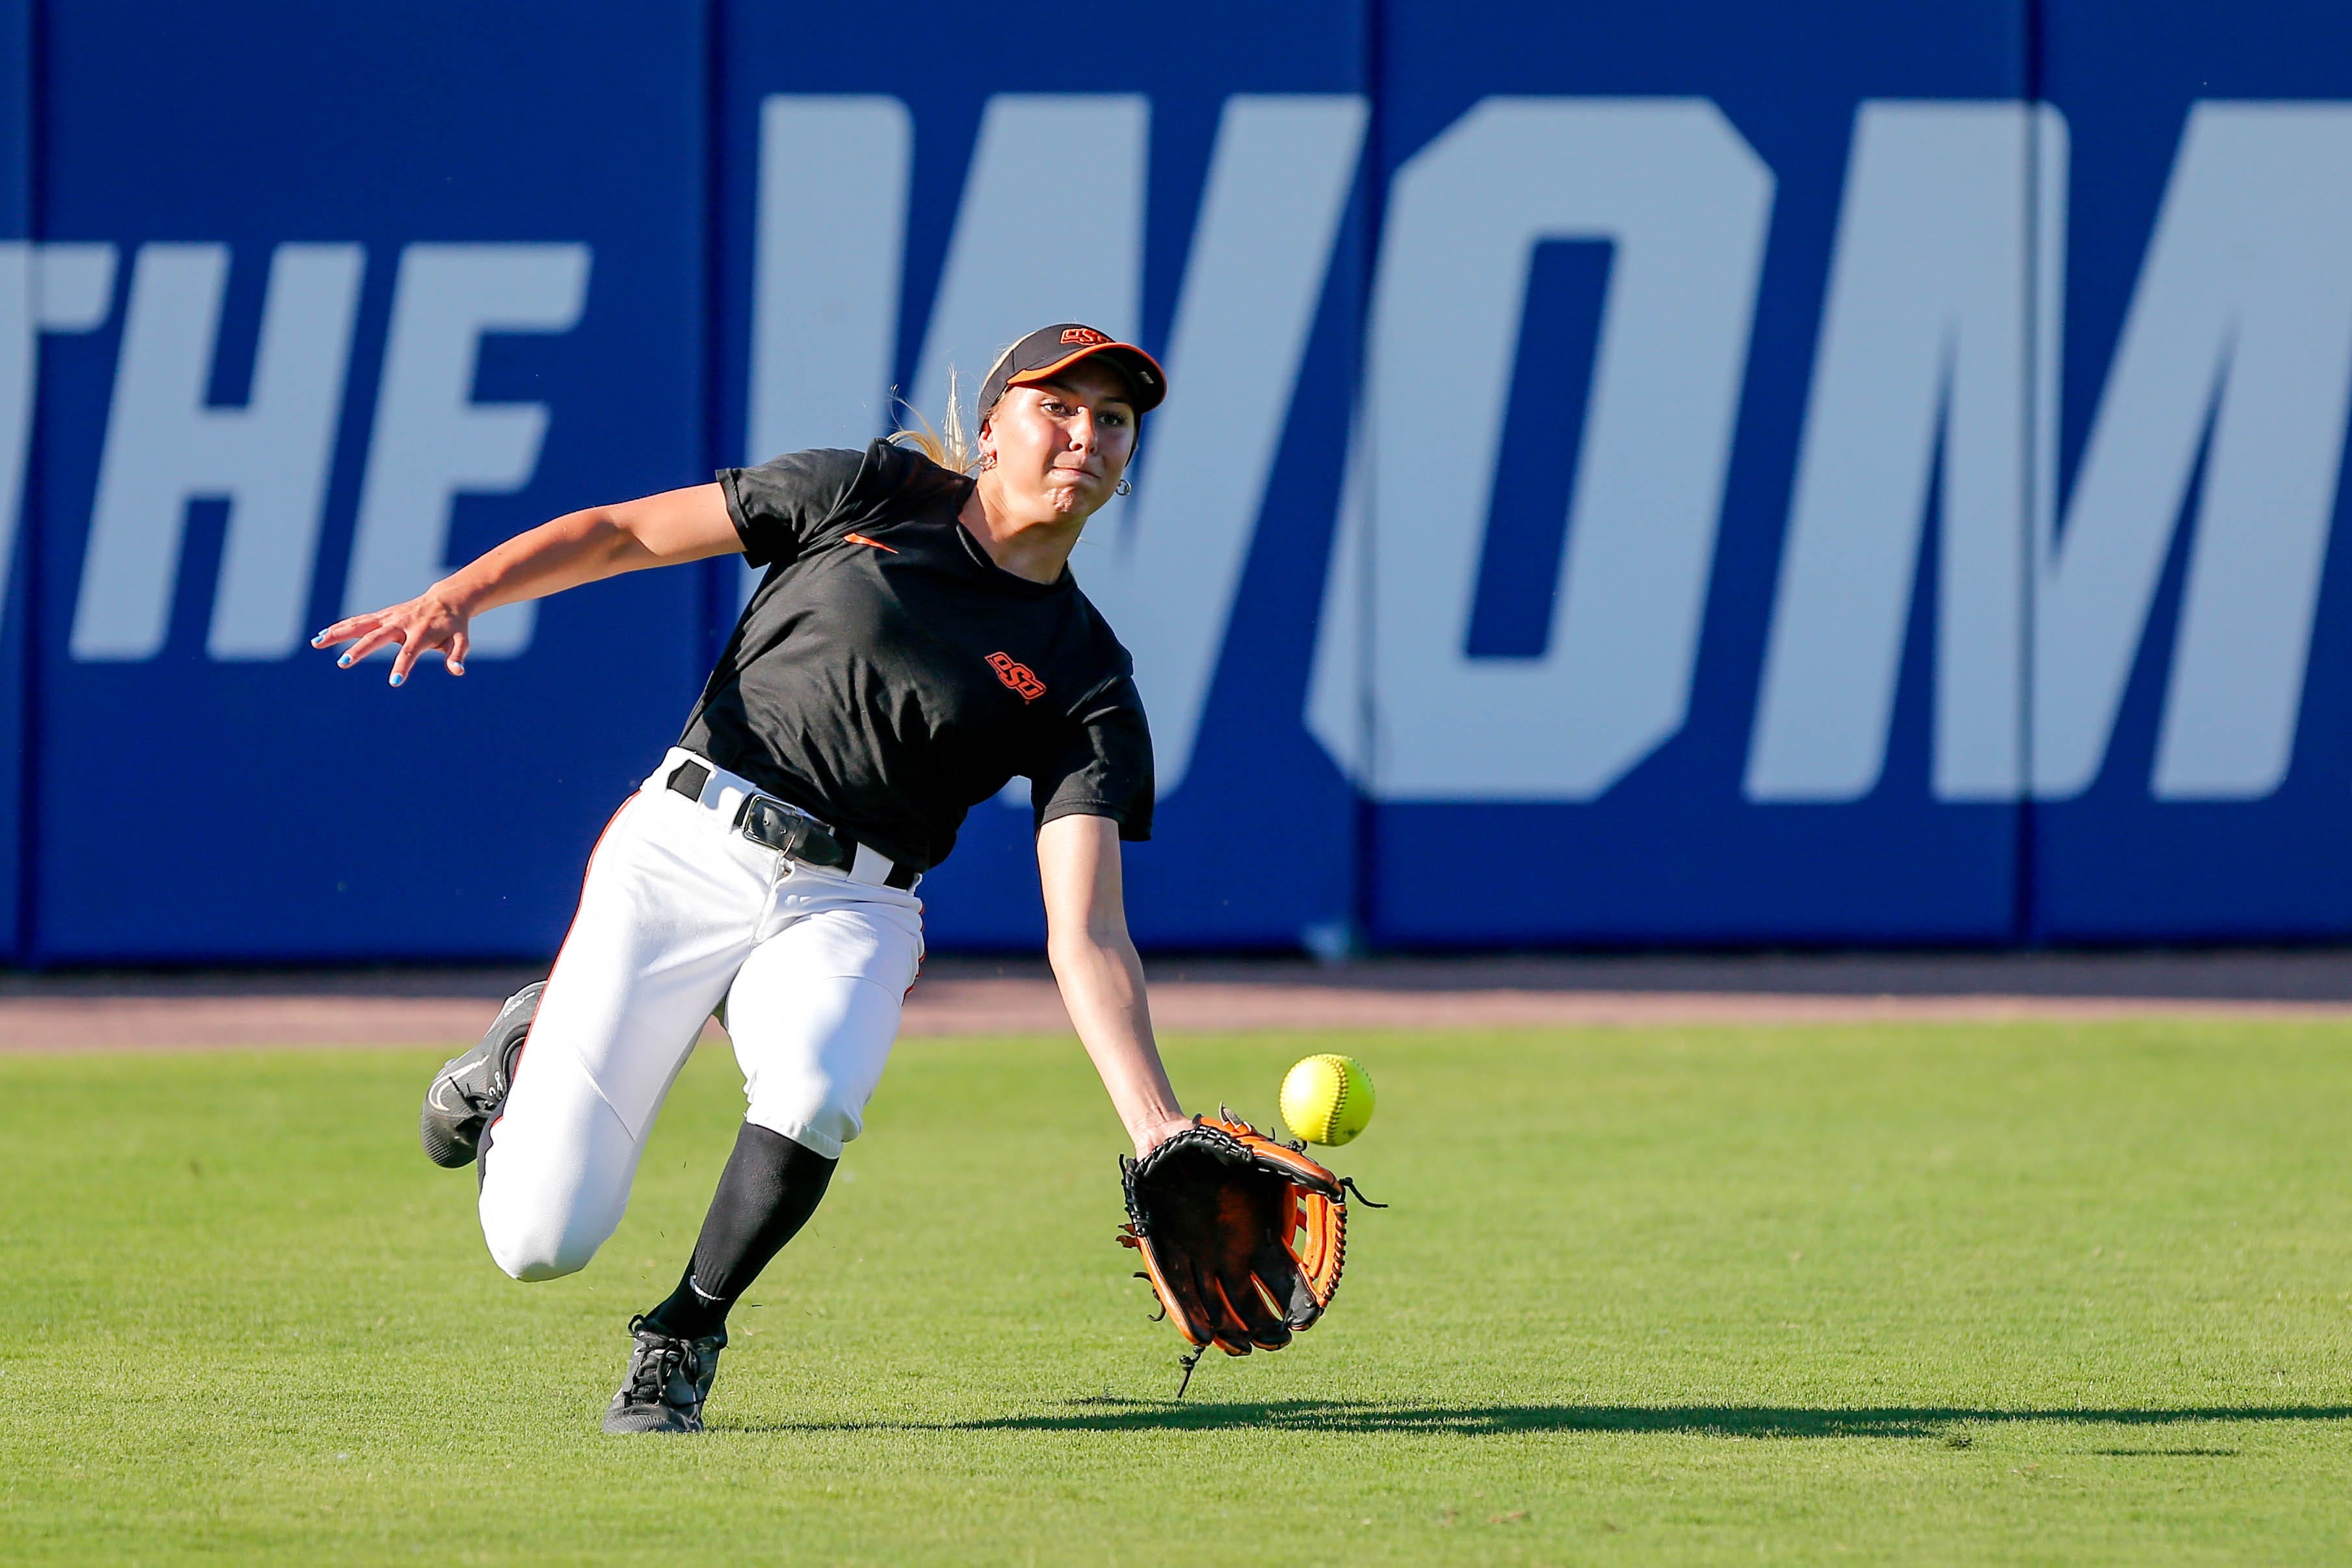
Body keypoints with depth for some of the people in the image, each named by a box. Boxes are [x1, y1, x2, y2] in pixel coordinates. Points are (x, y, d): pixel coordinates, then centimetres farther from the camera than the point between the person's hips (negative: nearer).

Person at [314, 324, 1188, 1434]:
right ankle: (527, 1055, 26)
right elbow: (627, 531, 6)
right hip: (684, 854, -1)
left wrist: (1158, 1129, -22)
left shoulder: (1087, 686, 2)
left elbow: (1086, 933, -7)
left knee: (814, 1092, -36)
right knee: (539, 1241, -10)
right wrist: (458, 594, -11)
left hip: (849, 909, 1)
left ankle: (683, 1339, -7)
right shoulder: (873, 497, 2)